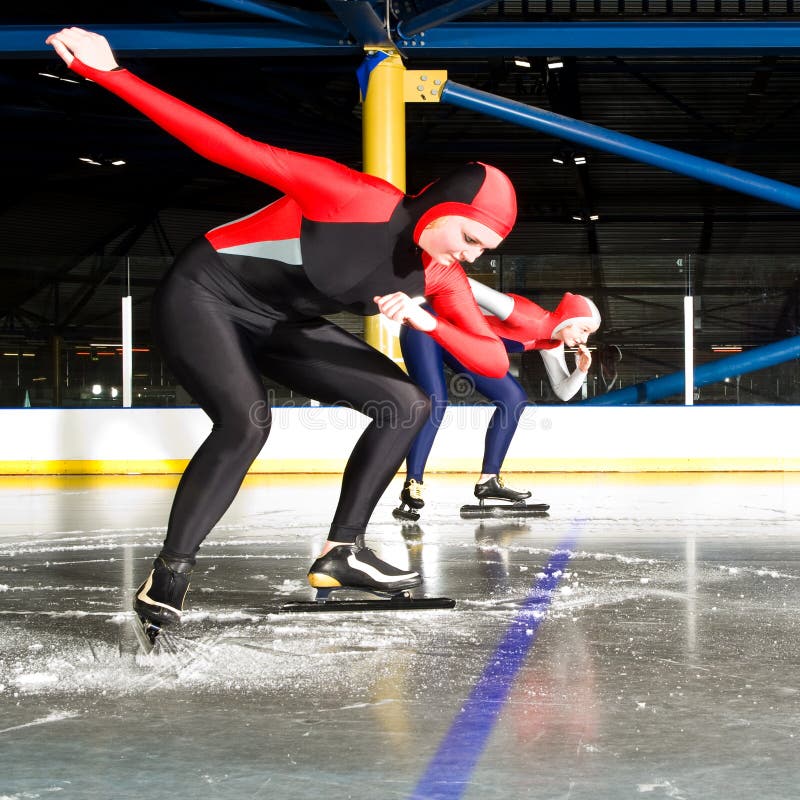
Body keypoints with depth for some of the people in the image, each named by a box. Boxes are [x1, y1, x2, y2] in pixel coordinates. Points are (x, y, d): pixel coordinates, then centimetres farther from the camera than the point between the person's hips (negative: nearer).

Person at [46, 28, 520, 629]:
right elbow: (233, 149, -31)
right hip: (205, 294, -7)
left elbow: (495, 361, -8)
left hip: (282, 326, 7)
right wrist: (109, 73, -35)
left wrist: (428, 322, -28)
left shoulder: (441, 279, -8)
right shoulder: (360, 200, -30)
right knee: (246, 423, -31)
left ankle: (343, 552, 4)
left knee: (409, 405, 1)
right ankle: (167, 577, -18)